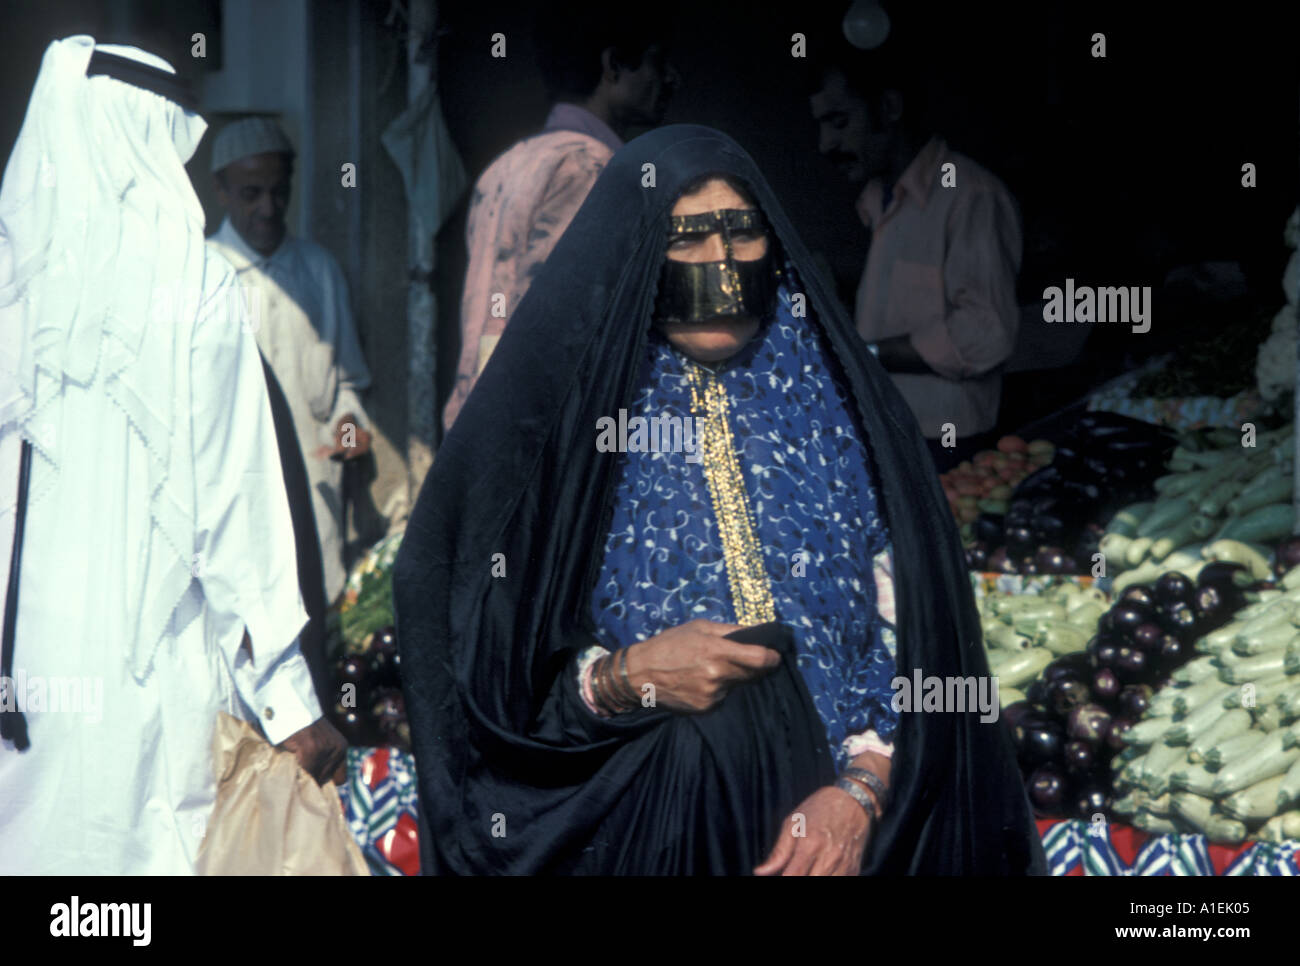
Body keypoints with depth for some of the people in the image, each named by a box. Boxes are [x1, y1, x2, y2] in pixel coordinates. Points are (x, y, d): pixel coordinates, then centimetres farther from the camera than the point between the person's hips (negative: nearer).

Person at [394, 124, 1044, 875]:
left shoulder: (837, 401, 3)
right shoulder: (557, 424, -2)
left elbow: (908, 621, -1)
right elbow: (490, 668, -2)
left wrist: (861, 791, -13)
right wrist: (623, 678, -18)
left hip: (835, 829, 2)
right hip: (641, 831, -1)